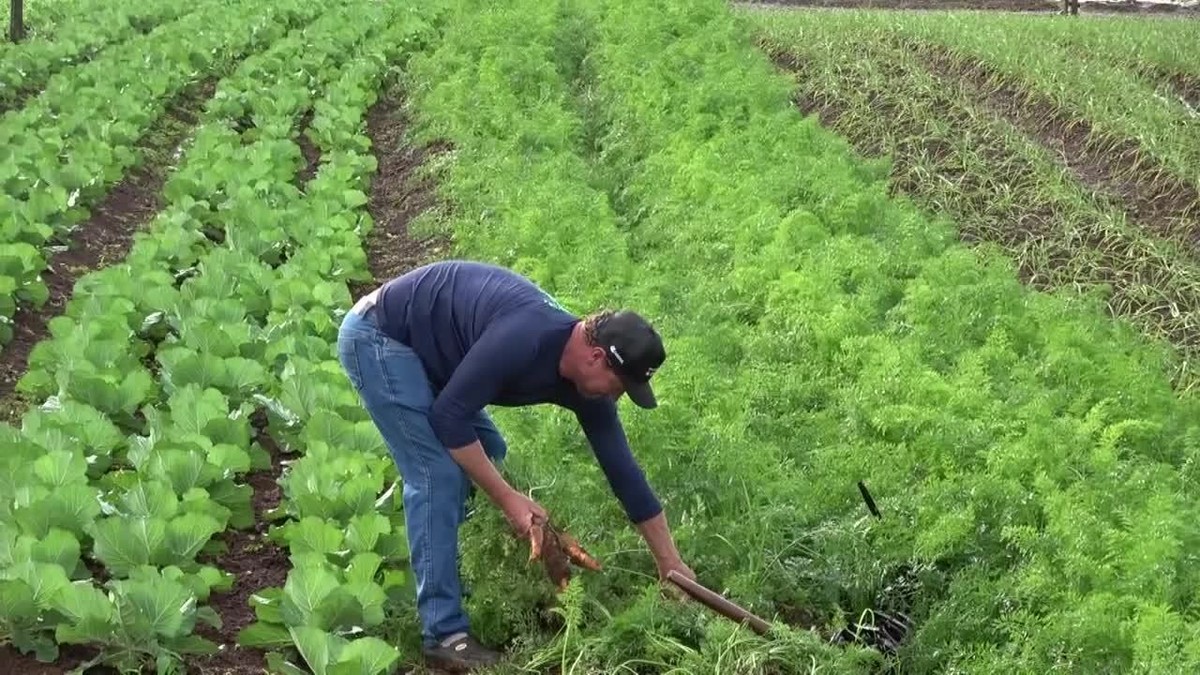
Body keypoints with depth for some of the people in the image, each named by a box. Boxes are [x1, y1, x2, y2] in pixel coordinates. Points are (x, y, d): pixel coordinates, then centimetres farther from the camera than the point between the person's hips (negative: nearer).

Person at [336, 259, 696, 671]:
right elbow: (448, 416, -26)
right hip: (376, 336, -9)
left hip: (421, 345, 9)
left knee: (486, 451, 13)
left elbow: (621, 467, 1)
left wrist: (670, 563, 6)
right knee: (438, 474, -15)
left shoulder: (583, 379, -5)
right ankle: (444, 634, -12)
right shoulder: (522, 340, -32)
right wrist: (508, 499, -20)